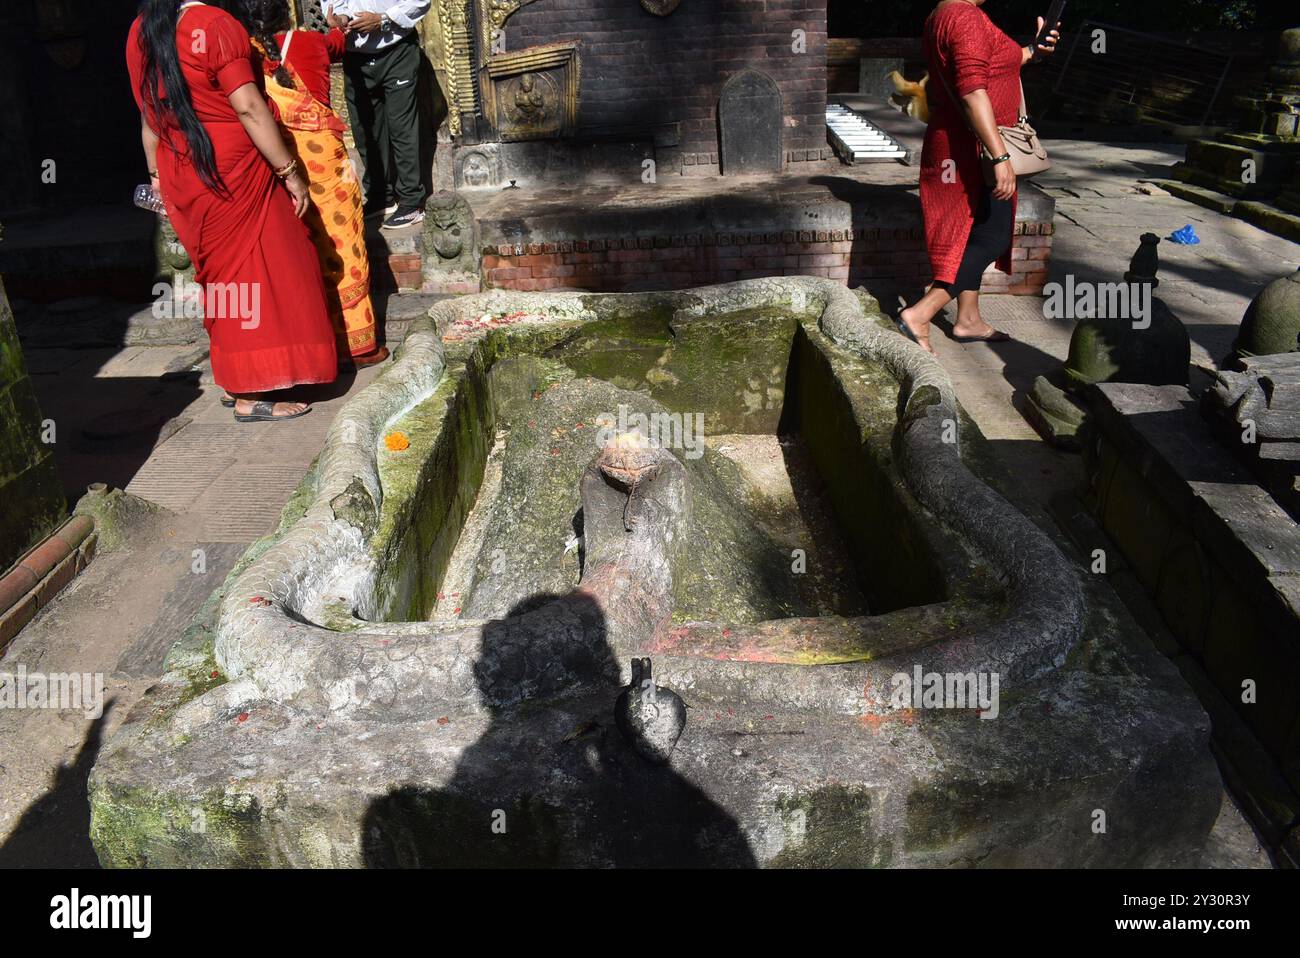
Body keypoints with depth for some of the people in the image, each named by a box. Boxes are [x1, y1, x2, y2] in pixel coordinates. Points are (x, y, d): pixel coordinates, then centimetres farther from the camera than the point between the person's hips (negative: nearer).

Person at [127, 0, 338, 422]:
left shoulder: (138, 34, 9)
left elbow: (148, 116, 15)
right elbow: (248, 107, -18)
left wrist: (157, 174, 24)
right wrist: (289, 171, -13)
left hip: (180, 177, 7)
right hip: (234, 172, -7)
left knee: (223, 272, 16)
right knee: (252, 273, -1)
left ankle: (238, 379, 24)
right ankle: (250, 396, 1)